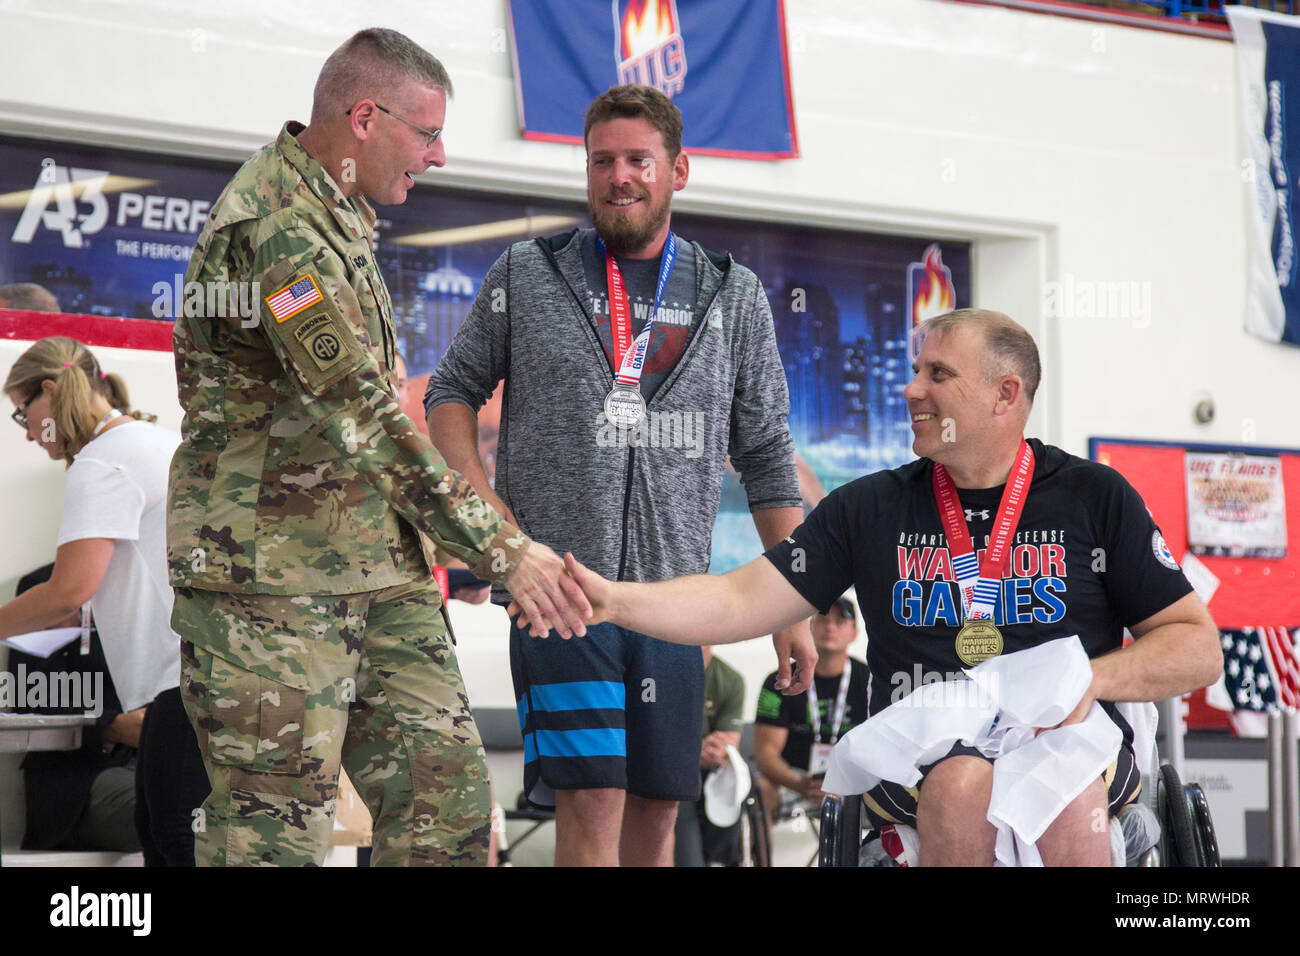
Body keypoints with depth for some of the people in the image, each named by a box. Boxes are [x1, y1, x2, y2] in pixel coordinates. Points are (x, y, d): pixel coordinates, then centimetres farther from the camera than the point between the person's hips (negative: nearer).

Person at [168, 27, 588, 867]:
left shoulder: (338, 217, 17)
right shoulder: (272, 219, -16)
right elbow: (361, 412, -23)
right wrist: (500, 546, -23)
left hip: (376, 569, 10)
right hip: (271, 575, -10)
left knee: (447, 798, 3)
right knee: (273, 837, -5)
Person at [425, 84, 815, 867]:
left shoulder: (734, 297, 9)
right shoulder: (526, 276, 5)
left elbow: (767, 459, 11)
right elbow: (453, 390, 12)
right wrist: (477, 495, -7)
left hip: (673, 596, 3)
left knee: (657, 806, 7)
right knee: (592, 801, -11)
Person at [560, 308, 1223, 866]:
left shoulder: (1095, 498, 7)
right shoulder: (870, 508, 12)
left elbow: (1199, 649, 6)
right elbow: (742, 603, 7)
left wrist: (1089, 679, -11)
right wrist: (612, 599, -8)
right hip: (919, 755, 1)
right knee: (963, 787, -34)